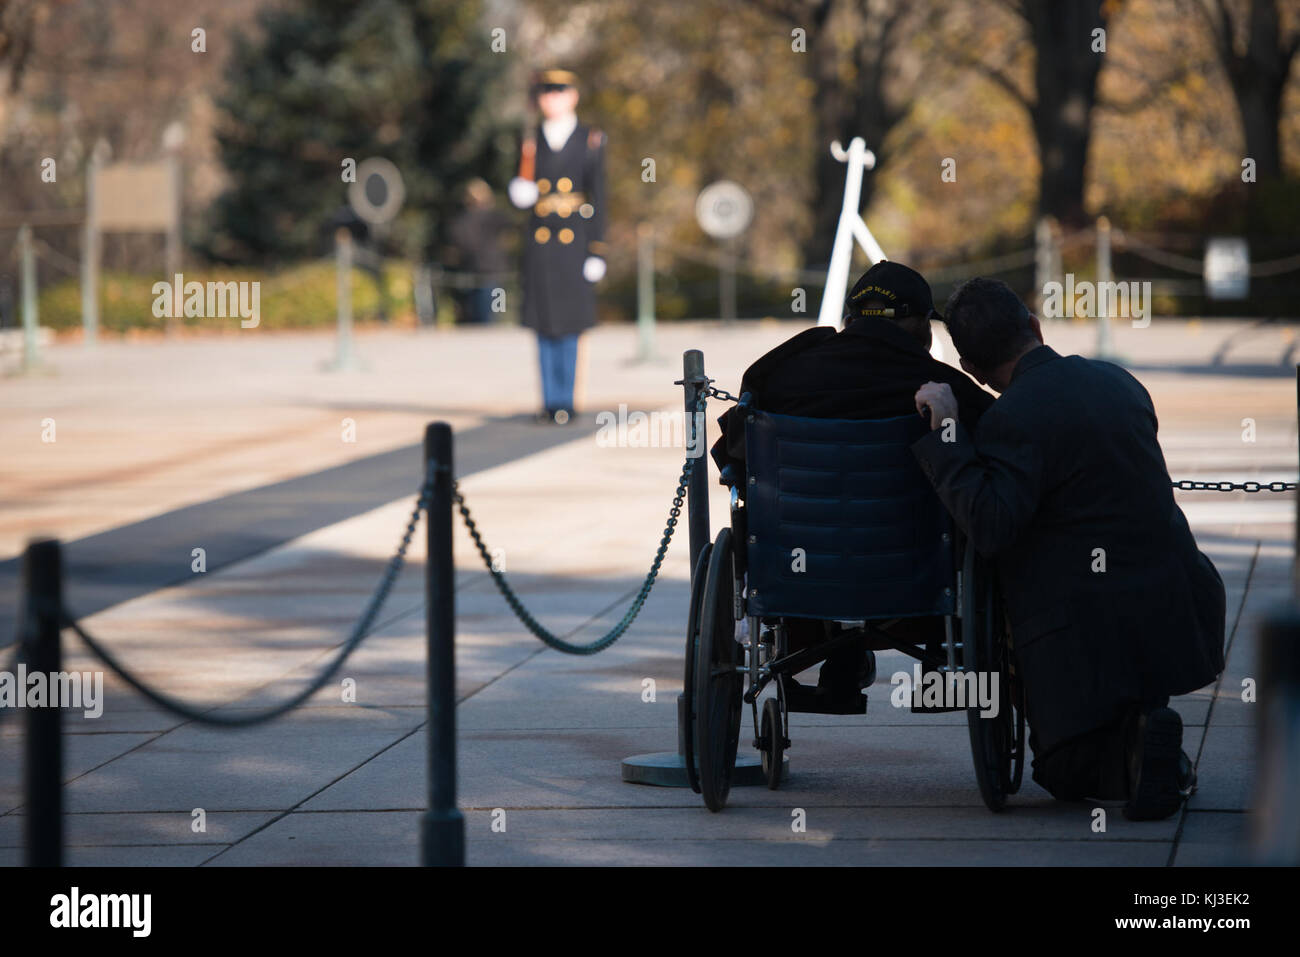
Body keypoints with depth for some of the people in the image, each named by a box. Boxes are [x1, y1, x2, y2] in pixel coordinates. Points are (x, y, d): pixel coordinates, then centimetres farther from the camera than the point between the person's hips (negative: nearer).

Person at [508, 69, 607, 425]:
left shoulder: (591, 141, 3)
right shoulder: (532, 144, 10)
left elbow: (598, 198, 1)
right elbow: (523, 195, 16)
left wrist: (598, 251, -4)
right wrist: (520, 192, -10)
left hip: (575, 240, -2)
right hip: (540, 240, 3)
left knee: (569, 324, -2)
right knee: (544, 325, 2)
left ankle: (566, 402, 4)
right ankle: (550, 403, 6)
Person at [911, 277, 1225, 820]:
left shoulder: (1015, 417, -16)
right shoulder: (1117, 383, 8)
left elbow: (989, 528, -26)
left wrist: (947, 433, -22)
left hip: (1085, 631, -7)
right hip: (1174, 616, 7)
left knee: (1064, 772, 14)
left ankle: (1136, 741, -16)